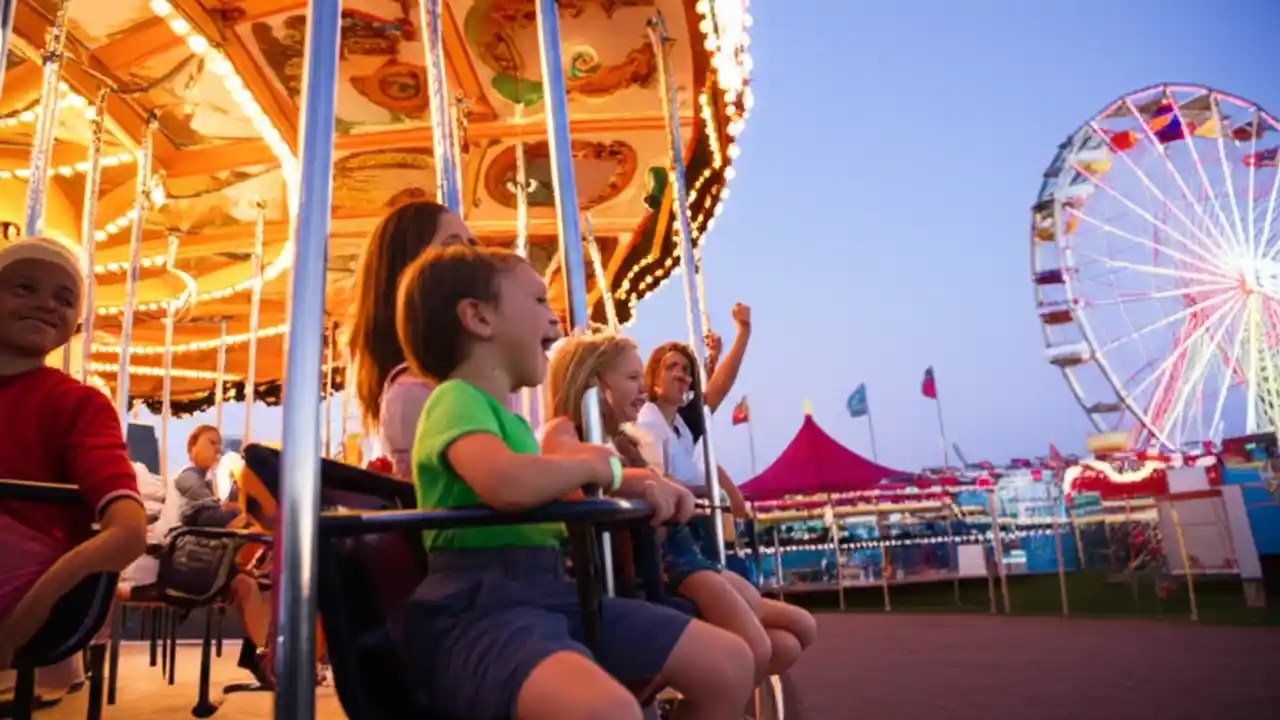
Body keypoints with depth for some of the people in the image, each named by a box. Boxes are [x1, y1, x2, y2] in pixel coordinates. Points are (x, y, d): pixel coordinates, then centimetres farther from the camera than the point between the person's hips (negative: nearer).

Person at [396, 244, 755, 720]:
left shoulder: (511, 419, 23)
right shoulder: (457, 399, -9)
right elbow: (506, 483, -30)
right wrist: (594, 465, -10)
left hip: (553, 593, 9)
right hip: (480, 605, -9)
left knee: (730, 663, 4)